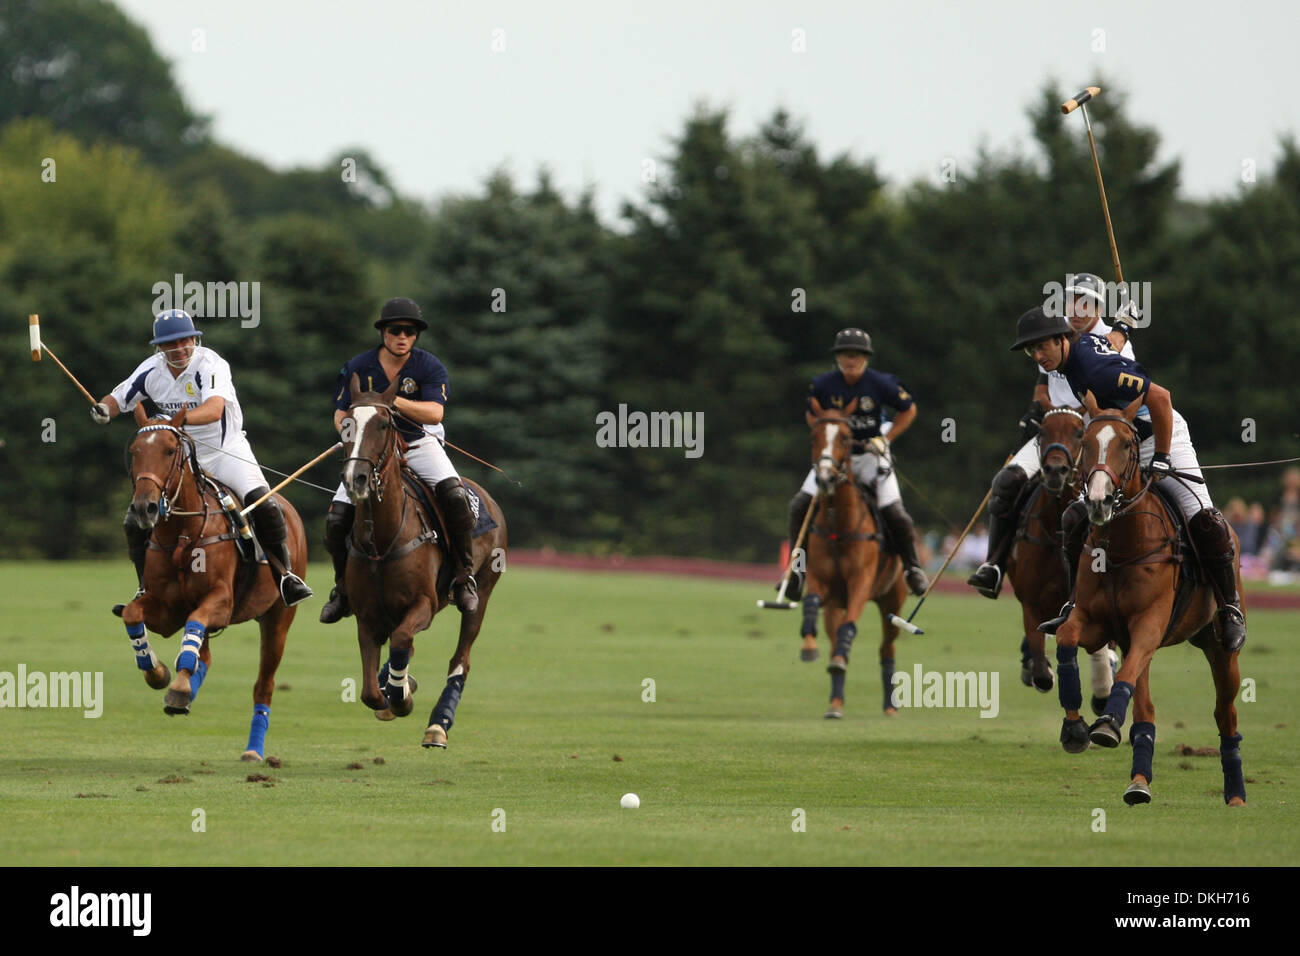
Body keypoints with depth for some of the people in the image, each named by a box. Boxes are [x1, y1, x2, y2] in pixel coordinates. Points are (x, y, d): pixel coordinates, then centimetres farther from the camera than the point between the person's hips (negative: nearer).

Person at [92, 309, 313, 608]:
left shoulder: (210, 364, -22)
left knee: (262, 503, -27)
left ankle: (285, 577, -12)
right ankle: (147, 589, 11)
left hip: (226, 451, -4)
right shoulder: (151, 371, -5)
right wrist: (103, 409, -19)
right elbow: (118, 399, 6)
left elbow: (215, 409, -39)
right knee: (135, 521, -8)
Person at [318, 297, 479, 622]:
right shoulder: (358, 368, -3)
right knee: (337, 516, -11)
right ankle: (343, 589, 12)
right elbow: (340, 413, 3)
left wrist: (395, 401, -38)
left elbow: (435, 412, -23)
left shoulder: (430, 367, -9)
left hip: (419, 442, -2)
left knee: (453, 493, -30)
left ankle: (464, 574, -16)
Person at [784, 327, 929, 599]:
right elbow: (811, 413, 11)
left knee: (893, 511, -15)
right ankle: (797, 568, 0)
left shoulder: (881, 384, -12)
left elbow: (909, 410, 2)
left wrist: (885, 439, -8)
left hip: (870, 454, -2)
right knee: (800, 505, -13)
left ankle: (912, 567, 8)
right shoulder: (823, 385, -8)